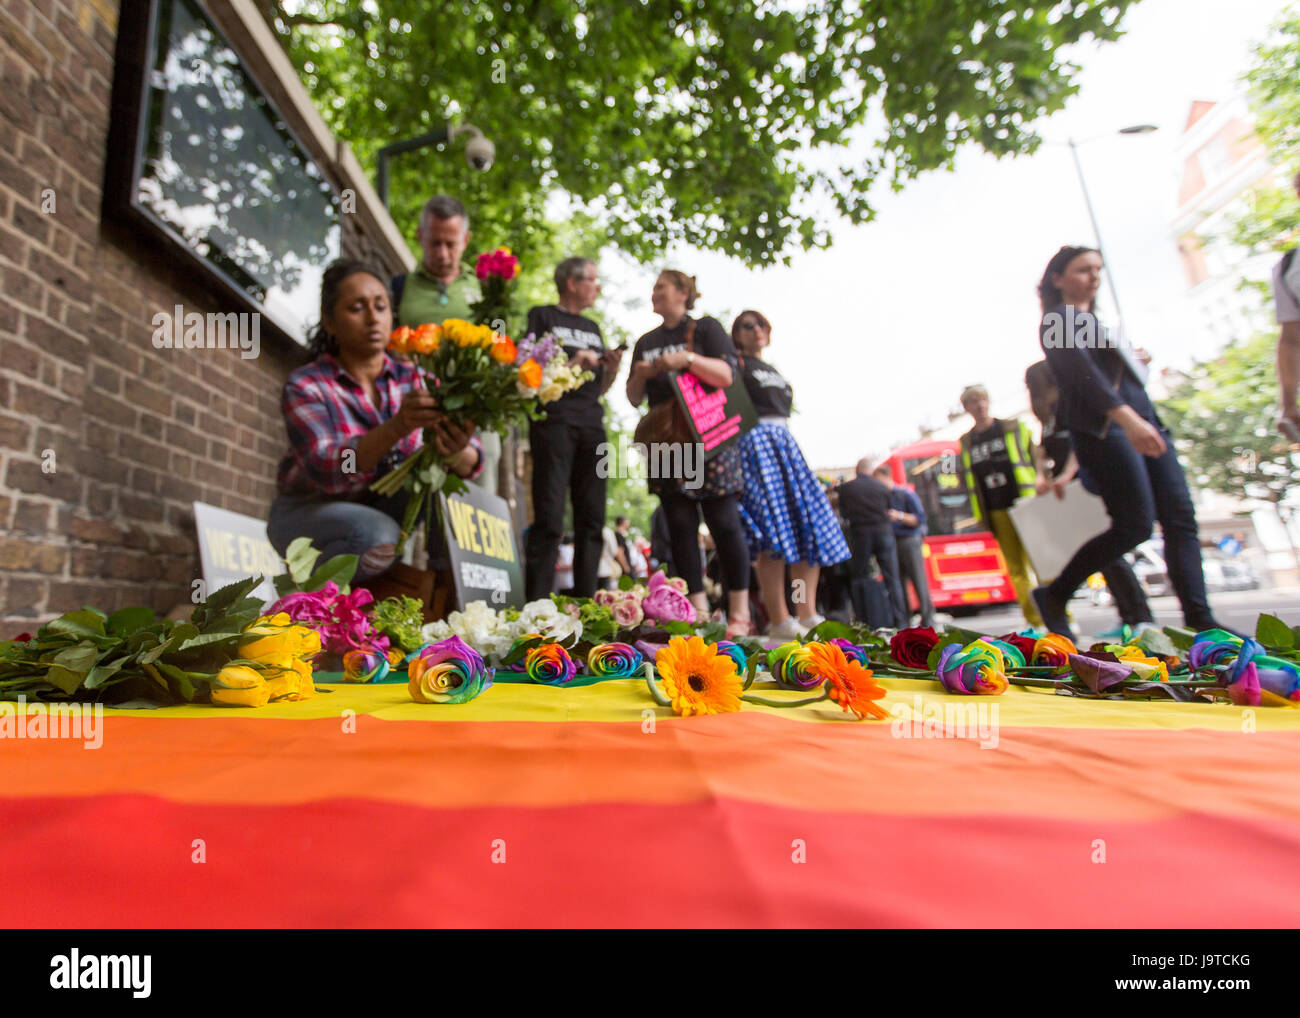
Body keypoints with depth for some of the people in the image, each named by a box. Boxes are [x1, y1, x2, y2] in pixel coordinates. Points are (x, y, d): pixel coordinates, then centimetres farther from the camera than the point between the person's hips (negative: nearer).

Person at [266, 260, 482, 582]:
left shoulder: (416, 382, -7)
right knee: (378, 537, -33)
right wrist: (396, 428, -46)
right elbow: (325, 470, -31)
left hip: (384, 511, 3)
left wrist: (457, 452, -43)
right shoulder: (304, 386, -13)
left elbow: (470, 463, -18)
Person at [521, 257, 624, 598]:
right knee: (549, 521, -12)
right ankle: (536, 605, -9)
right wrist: (571, 365, -12)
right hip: (554, 421, -6)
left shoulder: (592, 328, 24)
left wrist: (612, 369, 5)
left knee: (592, 520, 3)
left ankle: (586, 605, 9)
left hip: (591, 425, 6)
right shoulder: (542, 316, 7)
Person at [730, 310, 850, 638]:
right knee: (773, 526, -18)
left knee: (810, 525, -3)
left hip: (786, 443, 8)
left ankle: (808, 615, -1)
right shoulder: (737, 364, 7)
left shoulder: (774, 371, 28)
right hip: (754, 441, -8)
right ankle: (779, 620, -16)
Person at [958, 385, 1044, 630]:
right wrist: (982, 516, 7)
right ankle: (1036, 622, 6)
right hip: (997, 513, 2)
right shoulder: (966, 442, 12)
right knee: (1016, 568, 1)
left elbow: (1037, 461, 6)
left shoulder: (1015, 428, 8)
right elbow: (970, 482, 13)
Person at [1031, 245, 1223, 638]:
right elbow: (1080, 371, -20)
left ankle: (1199, 619, 0)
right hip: (1104, 428, -9)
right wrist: (1126, 417, -31)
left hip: (1141, 421, 9)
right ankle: (1054, 595, -3)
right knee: (1135, 525, -14)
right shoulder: (1058, 319, -3)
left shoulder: (1089, 320, 26)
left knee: (1180, 517, -1)